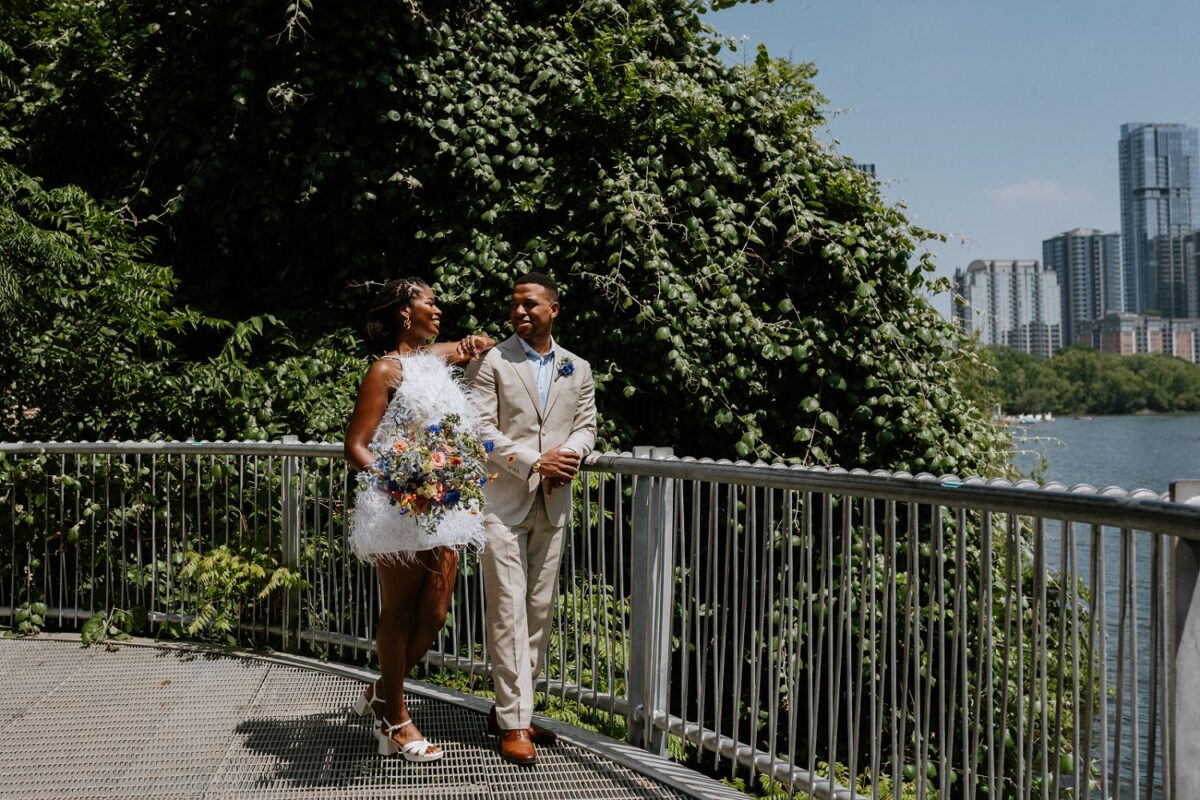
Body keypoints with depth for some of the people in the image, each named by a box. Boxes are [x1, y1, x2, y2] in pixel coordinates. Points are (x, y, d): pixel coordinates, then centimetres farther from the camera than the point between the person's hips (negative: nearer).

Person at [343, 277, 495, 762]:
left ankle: (382, 693, 27)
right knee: (399, 614, 4)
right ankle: (395, 719, 17)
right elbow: (355, 446, -11)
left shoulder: (435, 357, 14)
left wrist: (472, 347, 14)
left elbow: (484, 344, 37)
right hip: (400, 509, -7)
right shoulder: (388, 370, -6)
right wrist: (397, 484, -25)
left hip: (443, 505, 7)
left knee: (434, 612, 7)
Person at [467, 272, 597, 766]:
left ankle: (510, 707, 19)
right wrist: (534, 462, -16)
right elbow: (480, 429, -7)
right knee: (508, 610, -6)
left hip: (552, 504, 5)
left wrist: (571, 454, -11)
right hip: (502, 502, -4)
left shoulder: (577, 369, 13)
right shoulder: (490, 363, 0)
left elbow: (586, 426, 12)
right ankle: (514, 722, -1)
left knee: (539, 612, 8)